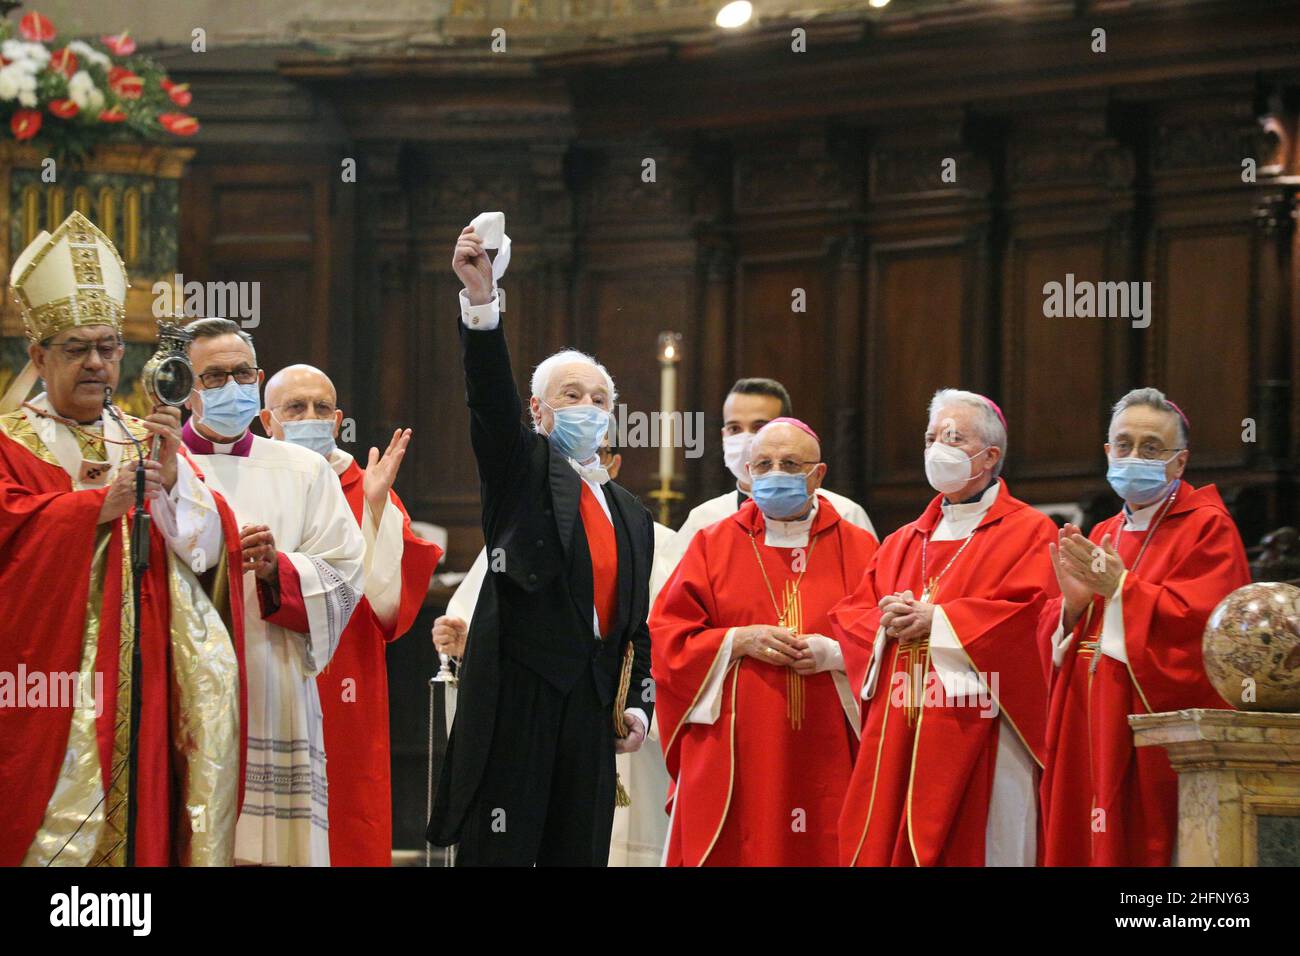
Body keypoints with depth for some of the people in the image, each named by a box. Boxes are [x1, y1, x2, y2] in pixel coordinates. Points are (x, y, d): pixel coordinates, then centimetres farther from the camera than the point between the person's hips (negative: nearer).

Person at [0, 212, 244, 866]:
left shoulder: (146, 440, 18)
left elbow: (206, 551, 7)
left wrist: (171, 476, -9)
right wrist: (98, 505, -19)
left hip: (144, 685, 4)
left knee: (142, 828, -1)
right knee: (58, 834, -12)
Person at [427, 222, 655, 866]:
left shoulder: (631, 516, 21)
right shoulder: (522, 469, 6)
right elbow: (490, 398, -12)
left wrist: (640, 702, 7)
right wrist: (479, 299, -26)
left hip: (591, 709, 5)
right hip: (517, 697, -5)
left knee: (580, 855, 5)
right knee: (500, 854, -8)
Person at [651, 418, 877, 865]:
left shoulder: (857, 548, 9)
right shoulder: (714, 546, 9)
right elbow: (666, 638, 3)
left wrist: (835, 654, -13)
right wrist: (739, 642, -10)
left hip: (824, 756, 0)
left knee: (824, 854, -3)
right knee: (731, 854, -5)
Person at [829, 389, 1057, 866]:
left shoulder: (1029, 531, 2)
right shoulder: (905, 542, 21)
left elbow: (1027, 610, -13)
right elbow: (850, 612, 15)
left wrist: (936, 621, -14)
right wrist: (888, 624, -8)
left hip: (976, 732, -6)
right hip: (898, 732, 6)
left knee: (973, 849, -9)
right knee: (886, 846, -1)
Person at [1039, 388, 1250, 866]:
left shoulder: (1207, 527, -2)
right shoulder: (1102, 537, 18)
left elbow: (1202, 620, -16)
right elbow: (1053, 638, 14)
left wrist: (1121, 588, -19)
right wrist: (1073, 604, -8)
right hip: (1095, 732, 7)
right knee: (1089, 846, 2)